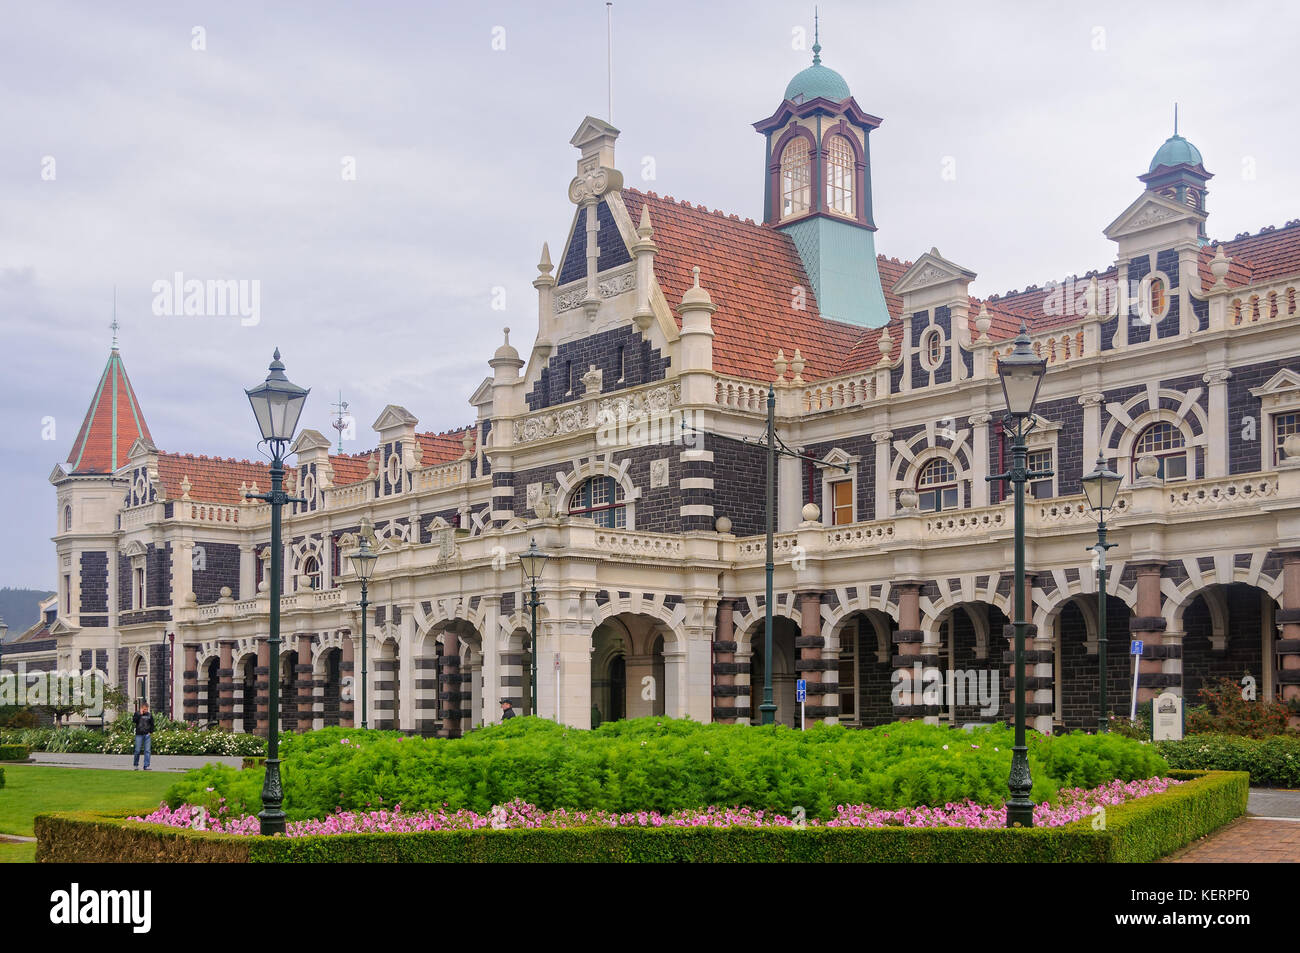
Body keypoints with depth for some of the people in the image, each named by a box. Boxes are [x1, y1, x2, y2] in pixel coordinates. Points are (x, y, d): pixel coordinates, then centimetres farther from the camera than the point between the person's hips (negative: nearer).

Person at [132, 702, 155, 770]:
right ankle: (135, 765, 17)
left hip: (147, 735, 2)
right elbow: (134, 720, -14)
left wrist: (151, 732, 5)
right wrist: (140, 714, -13)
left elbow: (152, 724, 14)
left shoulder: (149, 715, 8)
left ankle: (146, 766, 0)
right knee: (137, 750, 0)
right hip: (139, 734, -2)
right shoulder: (137, 714, 4)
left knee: (148, 750, -3)